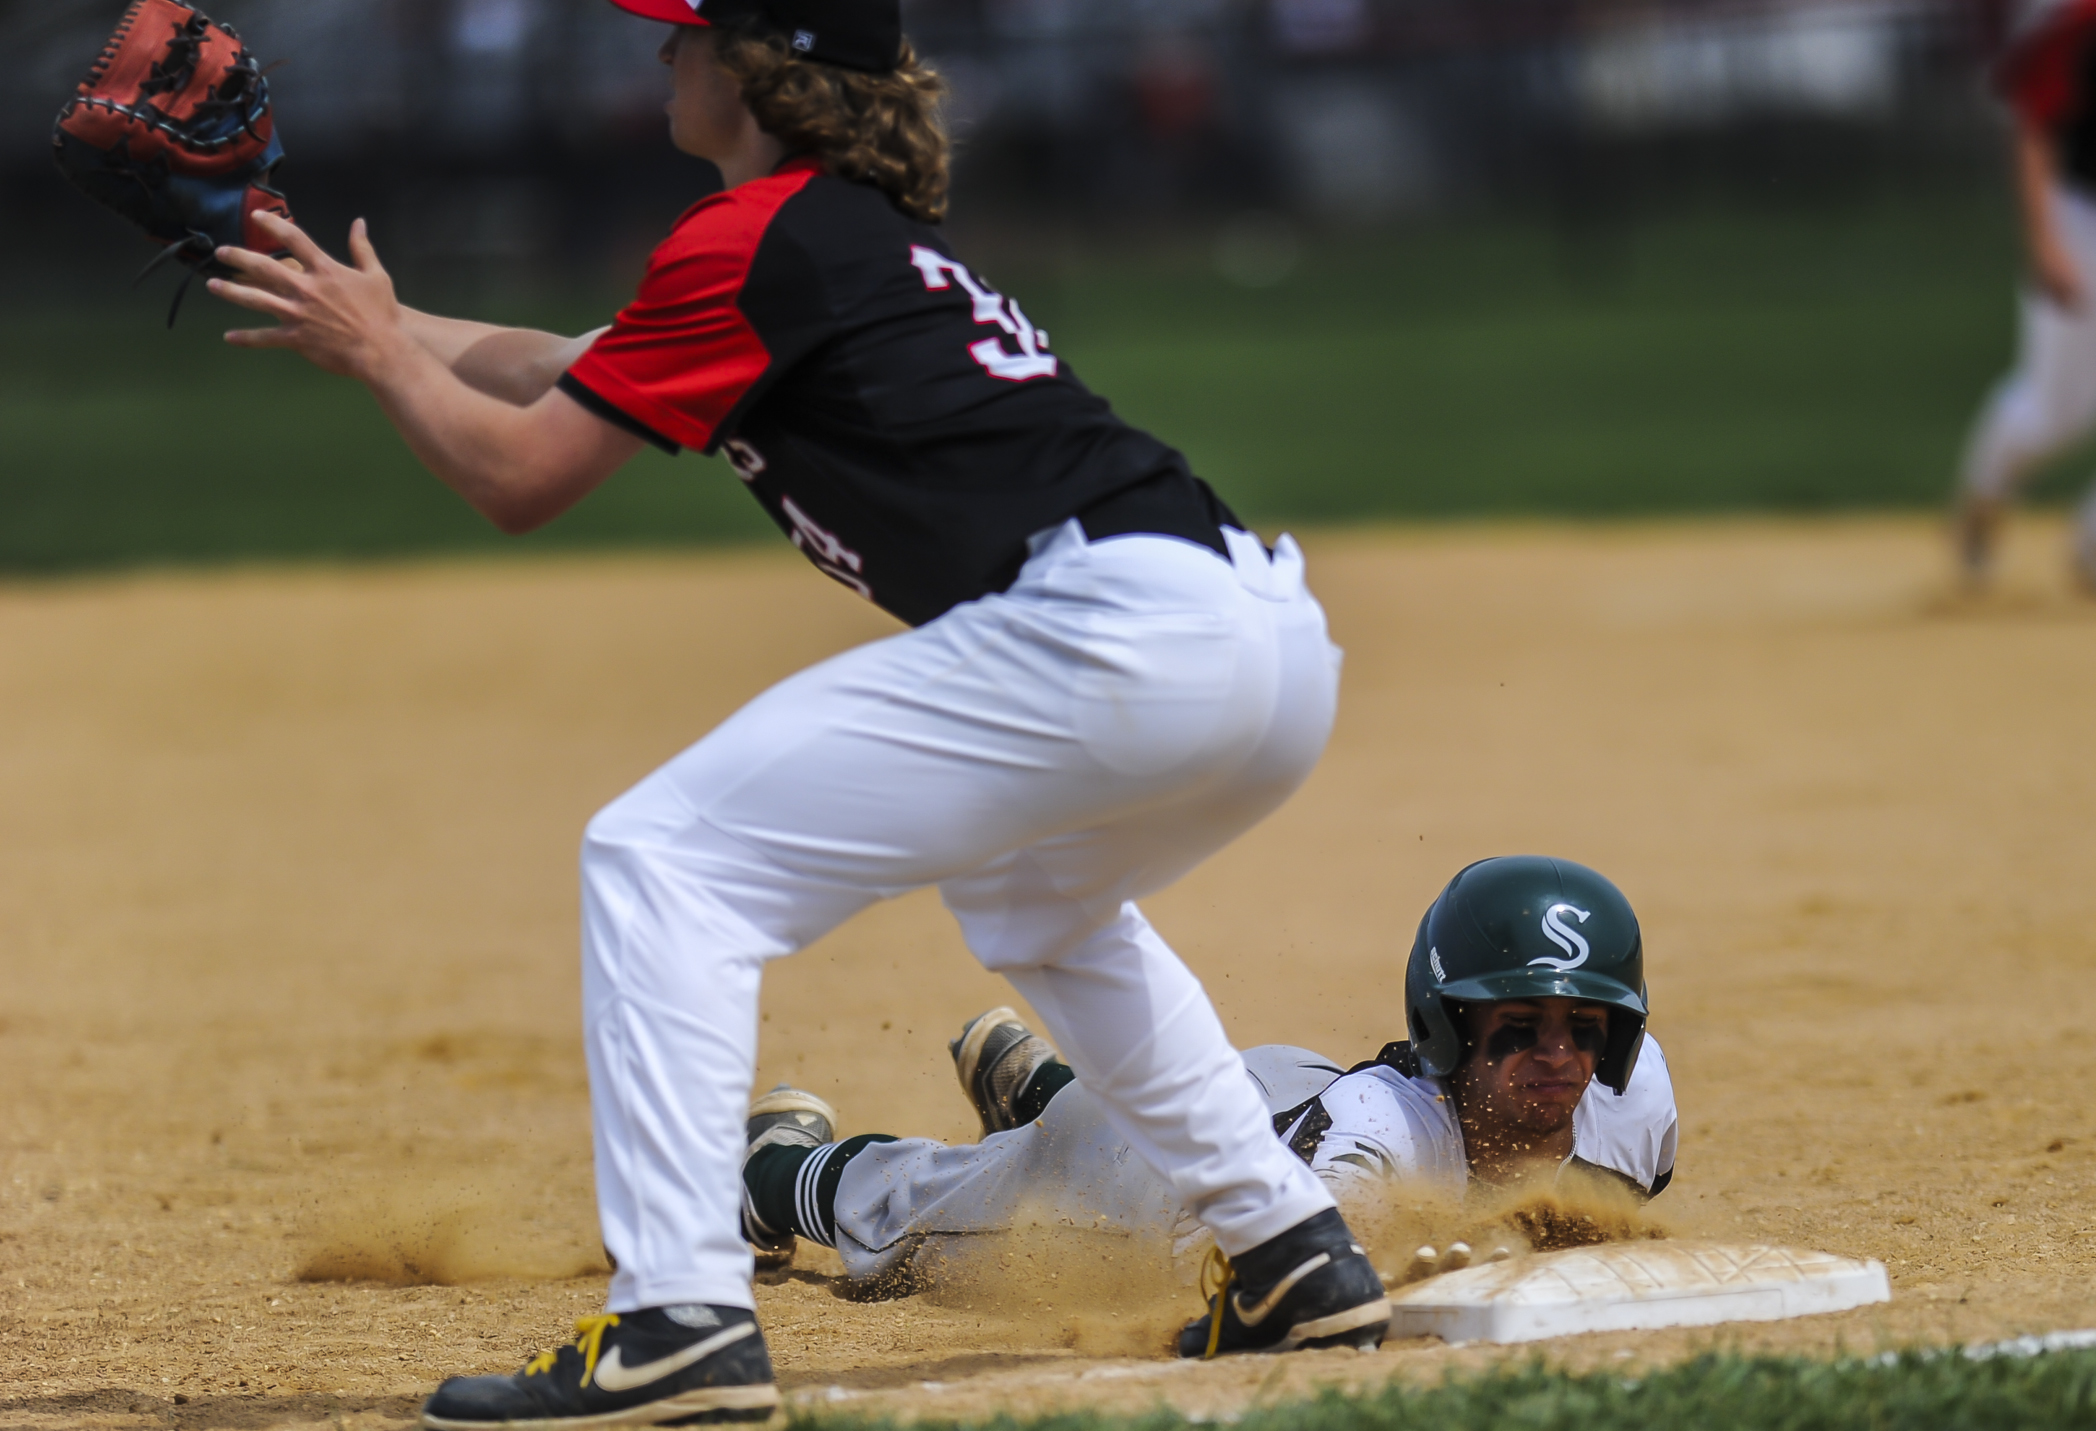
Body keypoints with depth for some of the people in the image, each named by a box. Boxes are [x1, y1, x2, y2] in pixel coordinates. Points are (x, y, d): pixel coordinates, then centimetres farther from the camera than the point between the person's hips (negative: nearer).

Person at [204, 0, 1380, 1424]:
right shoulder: (858, 228, 29)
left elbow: (520, 474, 5)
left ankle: (681, 1312, -14)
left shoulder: (751, 243, 1)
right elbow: (563, 371, 38)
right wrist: (362, 311, 41)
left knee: (662, 861, -4)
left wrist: (378, 350, 21)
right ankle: (1302, 1251, 33)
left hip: (1107, 632, -10)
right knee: (1035, 895, 39)